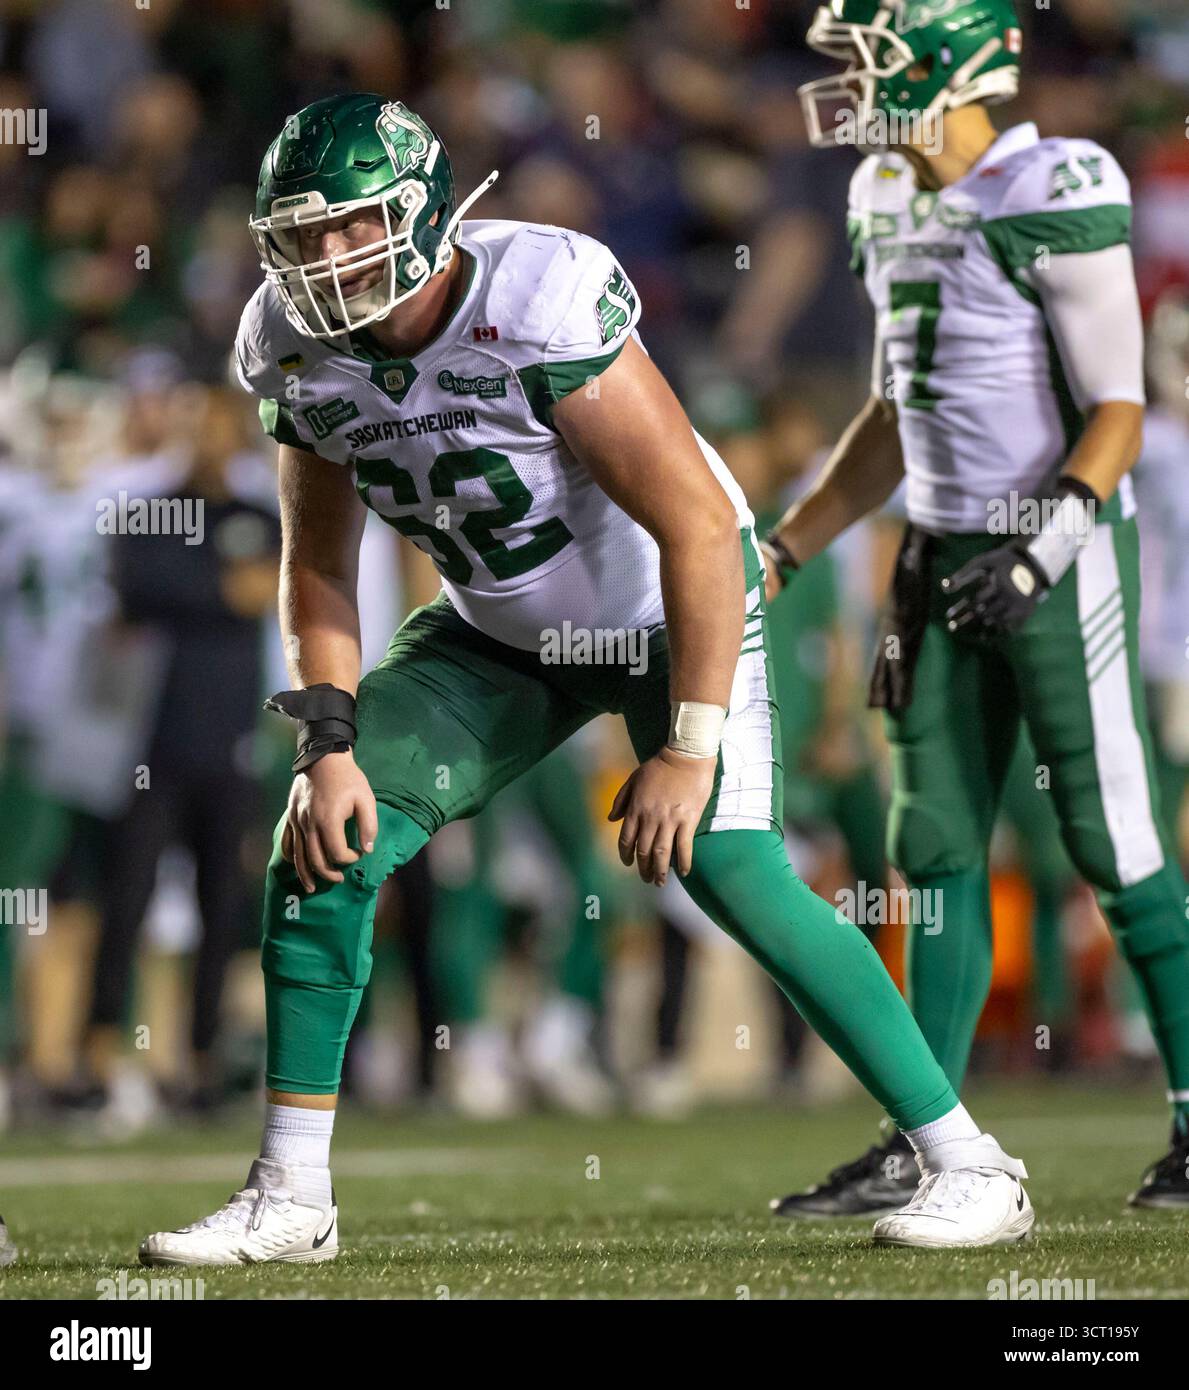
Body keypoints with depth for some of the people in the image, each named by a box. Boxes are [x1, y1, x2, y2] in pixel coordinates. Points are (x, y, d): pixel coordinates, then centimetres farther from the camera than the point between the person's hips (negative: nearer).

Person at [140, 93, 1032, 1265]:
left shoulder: (542, 301, -33)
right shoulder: (303, 350, -12)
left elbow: (699, 526, -30)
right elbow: (317, 566, 2)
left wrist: (690, 747, -30)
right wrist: (330, 746, -11)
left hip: (668, 607, -6)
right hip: (503, 634, 6)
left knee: (733, 874, -22)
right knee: (322, 848, -8)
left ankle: (966, 1167, -11)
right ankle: (288, 1198, 3)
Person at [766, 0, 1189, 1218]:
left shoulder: (1051, 198, -13)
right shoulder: (888, 206, 11)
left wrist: (1052, 538, -25)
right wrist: (784, 550, 18)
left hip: (1058, 557, -8)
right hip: (947, 560, 8)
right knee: (938, 853, 7)